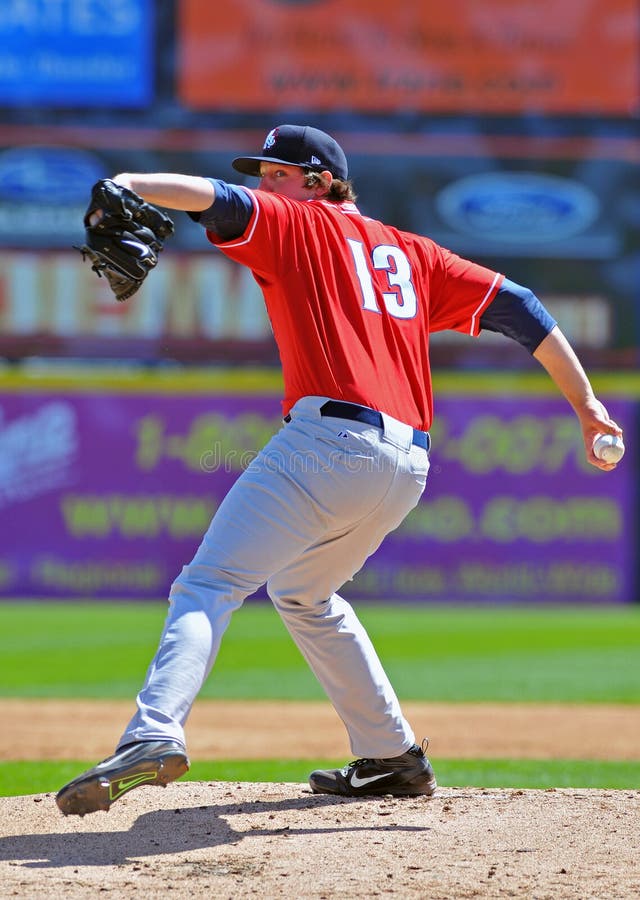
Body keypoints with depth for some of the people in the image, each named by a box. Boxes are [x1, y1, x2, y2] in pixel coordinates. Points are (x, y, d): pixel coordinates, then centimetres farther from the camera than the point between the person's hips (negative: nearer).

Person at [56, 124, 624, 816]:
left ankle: (154, 733, -37)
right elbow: (515, 307, 24)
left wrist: (129, 184, -21)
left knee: (209, 584, -15)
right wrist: (586, 406, 25)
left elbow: (217, 199, -9)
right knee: (302, 592, 28)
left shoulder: (295, 224, 10)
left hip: (330, 437, -7)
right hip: (409, 466, 8)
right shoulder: (411, 253, 27)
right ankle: (390, 757, 26)